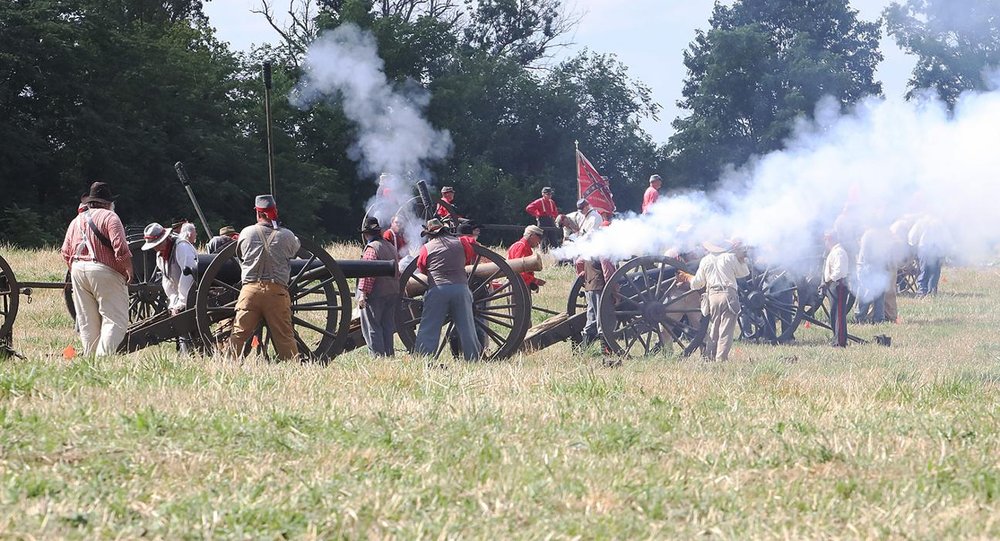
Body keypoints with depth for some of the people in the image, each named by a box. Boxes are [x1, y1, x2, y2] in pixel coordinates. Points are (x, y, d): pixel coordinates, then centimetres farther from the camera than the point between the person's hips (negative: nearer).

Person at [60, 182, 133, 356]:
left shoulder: (77, 220, 16)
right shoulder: (109, 217, -4)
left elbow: (66, 252, 16)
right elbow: (120, 247, -15)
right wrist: (128, 269, -7)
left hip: (78, 271, 7)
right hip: (104, 272, -7)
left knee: (87, 323, 11)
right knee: (115, 320, -7)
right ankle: (104, 356, -20)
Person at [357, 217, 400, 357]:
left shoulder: (371, 248, -12)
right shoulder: (391, 246, 15)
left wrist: (363, 293, -21)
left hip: (375, 294, -8)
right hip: (393, 292, 8)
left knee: (372, 327, -4)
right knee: (387, 326, 13)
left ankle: (378, 355, -10)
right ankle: (389, 354, 13)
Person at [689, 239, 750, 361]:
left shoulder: (705, 261, 9)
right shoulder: (730, 257, 2)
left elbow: (696, 284, 16)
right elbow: (744, 272, 16)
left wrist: (689, 279, 37)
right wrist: (742, 259, 29)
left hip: (712, 296, 3)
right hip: (728, 295, -3)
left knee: (713, 329, 13)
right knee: (726, 330, -3)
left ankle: (709, 356, 11)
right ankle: (721, 358, -10)